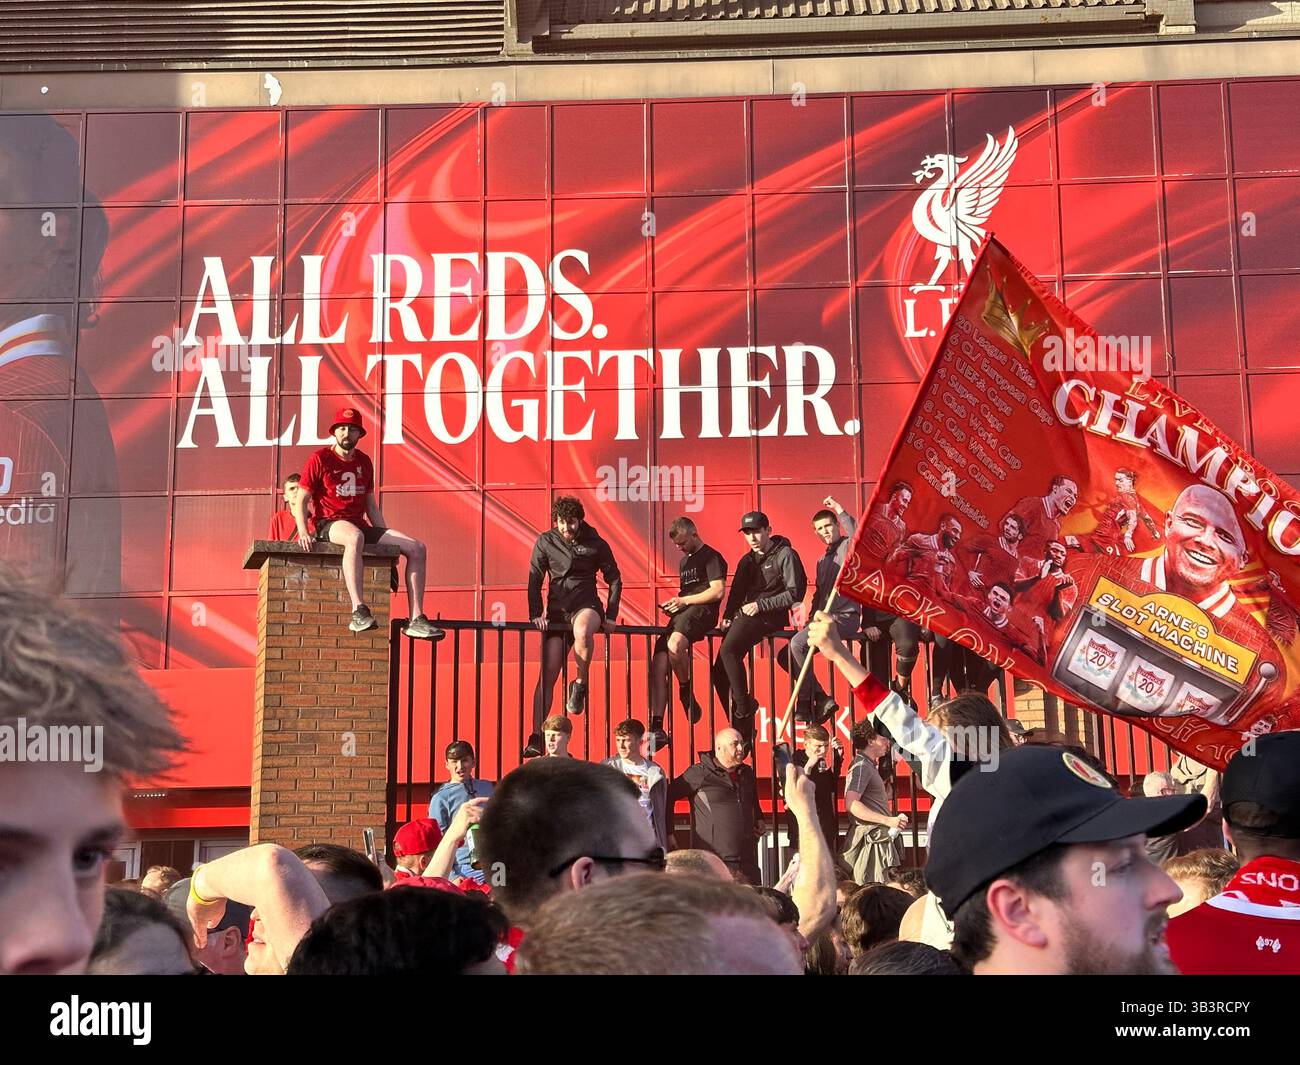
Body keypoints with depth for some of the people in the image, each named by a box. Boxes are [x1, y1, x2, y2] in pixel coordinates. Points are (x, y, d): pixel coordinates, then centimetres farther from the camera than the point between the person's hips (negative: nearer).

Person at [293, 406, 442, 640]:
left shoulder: (364, 462, 18)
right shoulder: (320, 459, 1)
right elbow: (301, 500, -2)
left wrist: (388, 537, 12)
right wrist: (303, 531, -19)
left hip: (360, 525, 6)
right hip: (329, 525, -6)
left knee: (417, 547, -11)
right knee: (355, 537, -44)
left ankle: (416, 620, -16)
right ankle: (358, 611, -52)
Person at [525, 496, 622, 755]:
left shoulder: (596, 544, 0)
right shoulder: (545, 542, 3)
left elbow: (614, 579, 8)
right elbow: (534, 580, 6)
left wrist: (611, 615, 1)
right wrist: (535, 614, -3)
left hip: (586, 605, -2)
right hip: (557, 609, 2)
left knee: (582, 632, -40)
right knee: (548, 673, -7)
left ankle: (580, 684, -15)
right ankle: (536, 738, -6)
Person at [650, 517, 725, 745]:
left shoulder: (711, 557, 0)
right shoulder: (684, 561, 28)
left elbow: (717, 591, -11)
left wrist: (684, 601, -11)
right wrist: (673, 604, 14)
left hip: (701, 611, -9)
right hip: (682, 615, 9)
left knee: (674, 645, -38)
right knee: (658, 665, -8)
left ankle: (687, 694, -14)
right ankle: (657, 727, -7)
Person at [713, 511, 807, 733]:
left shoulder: (785, 555, -2)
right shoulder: (747, 561, 21)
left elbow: (795, 593, -10)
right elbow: (737, 592, 22)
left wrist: (760, 605, -13)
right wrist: (728, 616, 4)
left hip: (770, 617, -8)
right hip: (746, 615, 8)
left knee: (728, 649, -31)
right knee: (719, 671, -2)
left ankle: (744, 704, -19)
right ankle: (742, 728, 4)